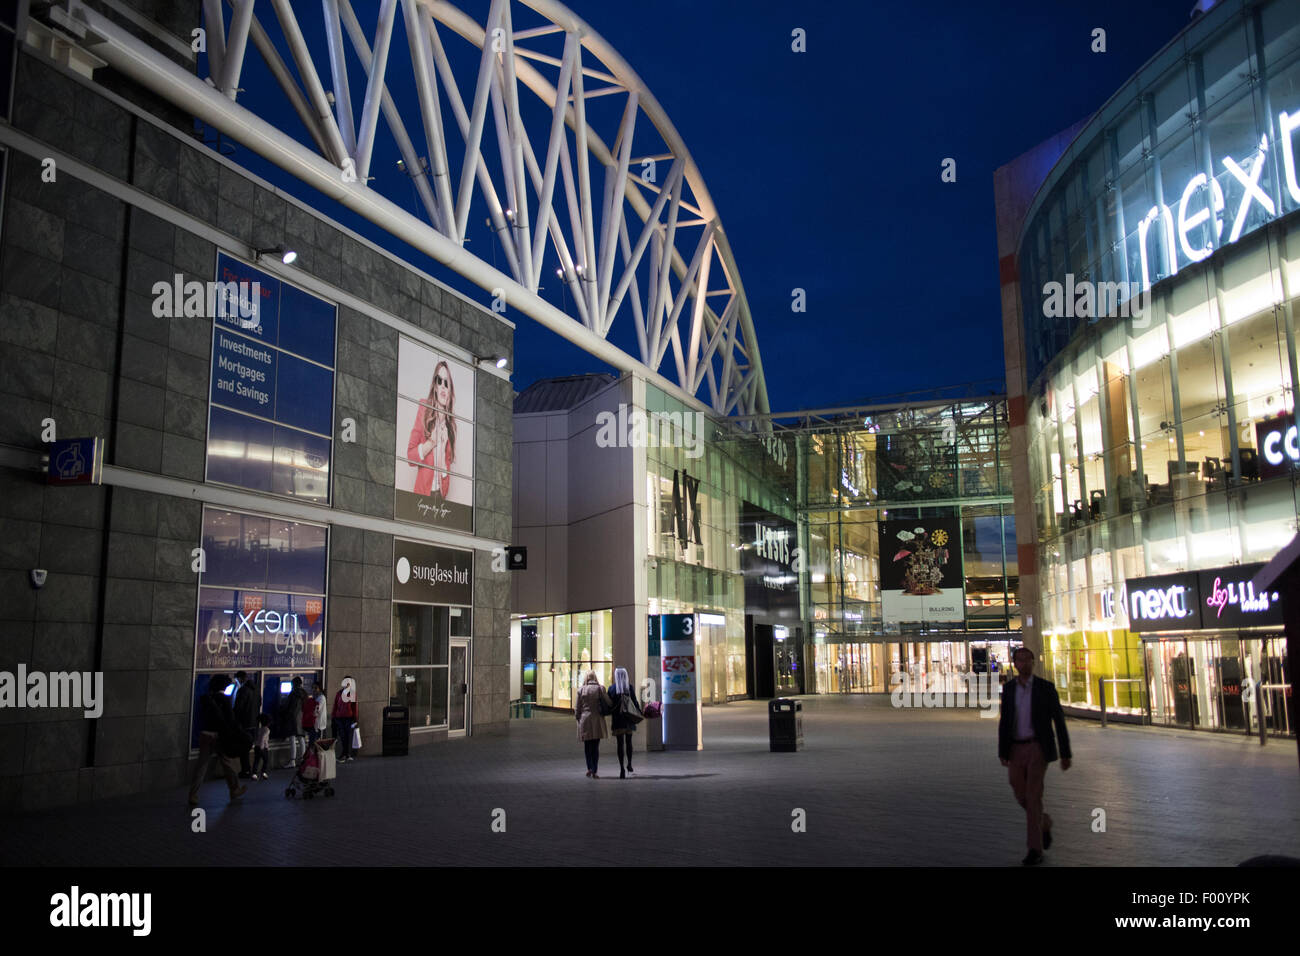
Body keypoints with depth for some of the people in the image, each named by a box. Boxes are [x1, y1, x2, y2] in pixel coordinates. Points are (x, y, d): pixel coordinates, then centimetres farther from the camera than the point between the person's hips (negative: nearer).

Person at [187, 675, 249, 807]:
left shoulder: (204, 699, 5)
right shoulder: (224, 699, -10)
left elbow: (200, 719, 12)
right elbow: (230, 721, -11)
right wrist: (240, 738, -7)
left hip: (205, 735, 4)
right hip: (219, 736, -4)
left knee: (201, 766, 5)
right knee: (228, 764, 11)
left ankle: (193, 796, 0)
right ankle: (235, 790, 24)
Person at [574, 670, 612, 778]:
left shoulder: (581, 690, 1)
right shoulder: (600, 689, -3)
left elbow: (576, 709, 1)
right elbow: (609, 703, -10)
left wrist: (579, 719, 11)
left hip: (584, 721, 1)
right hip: (597, 720, -1)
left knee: (587, 746, 13)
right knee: (596, 747, 6)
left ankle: (589, 768, 3)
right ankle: (594, 771, 4)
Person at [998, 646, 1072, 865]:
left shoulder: (1046, 687, -5)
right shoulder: (1008, 688, 5)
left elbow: (1059, 721, -2)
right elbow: (1004, 721, 7)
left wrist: (1066, 754, -2)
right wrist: (1002, 753, 0)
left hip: (1038, 748, -4)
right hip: (1016, 750, 4)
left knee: (1032, 796, -12)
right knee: (1021, 796, 9)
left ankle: (1035, 850, -4)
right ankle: (1044, 822, 42)